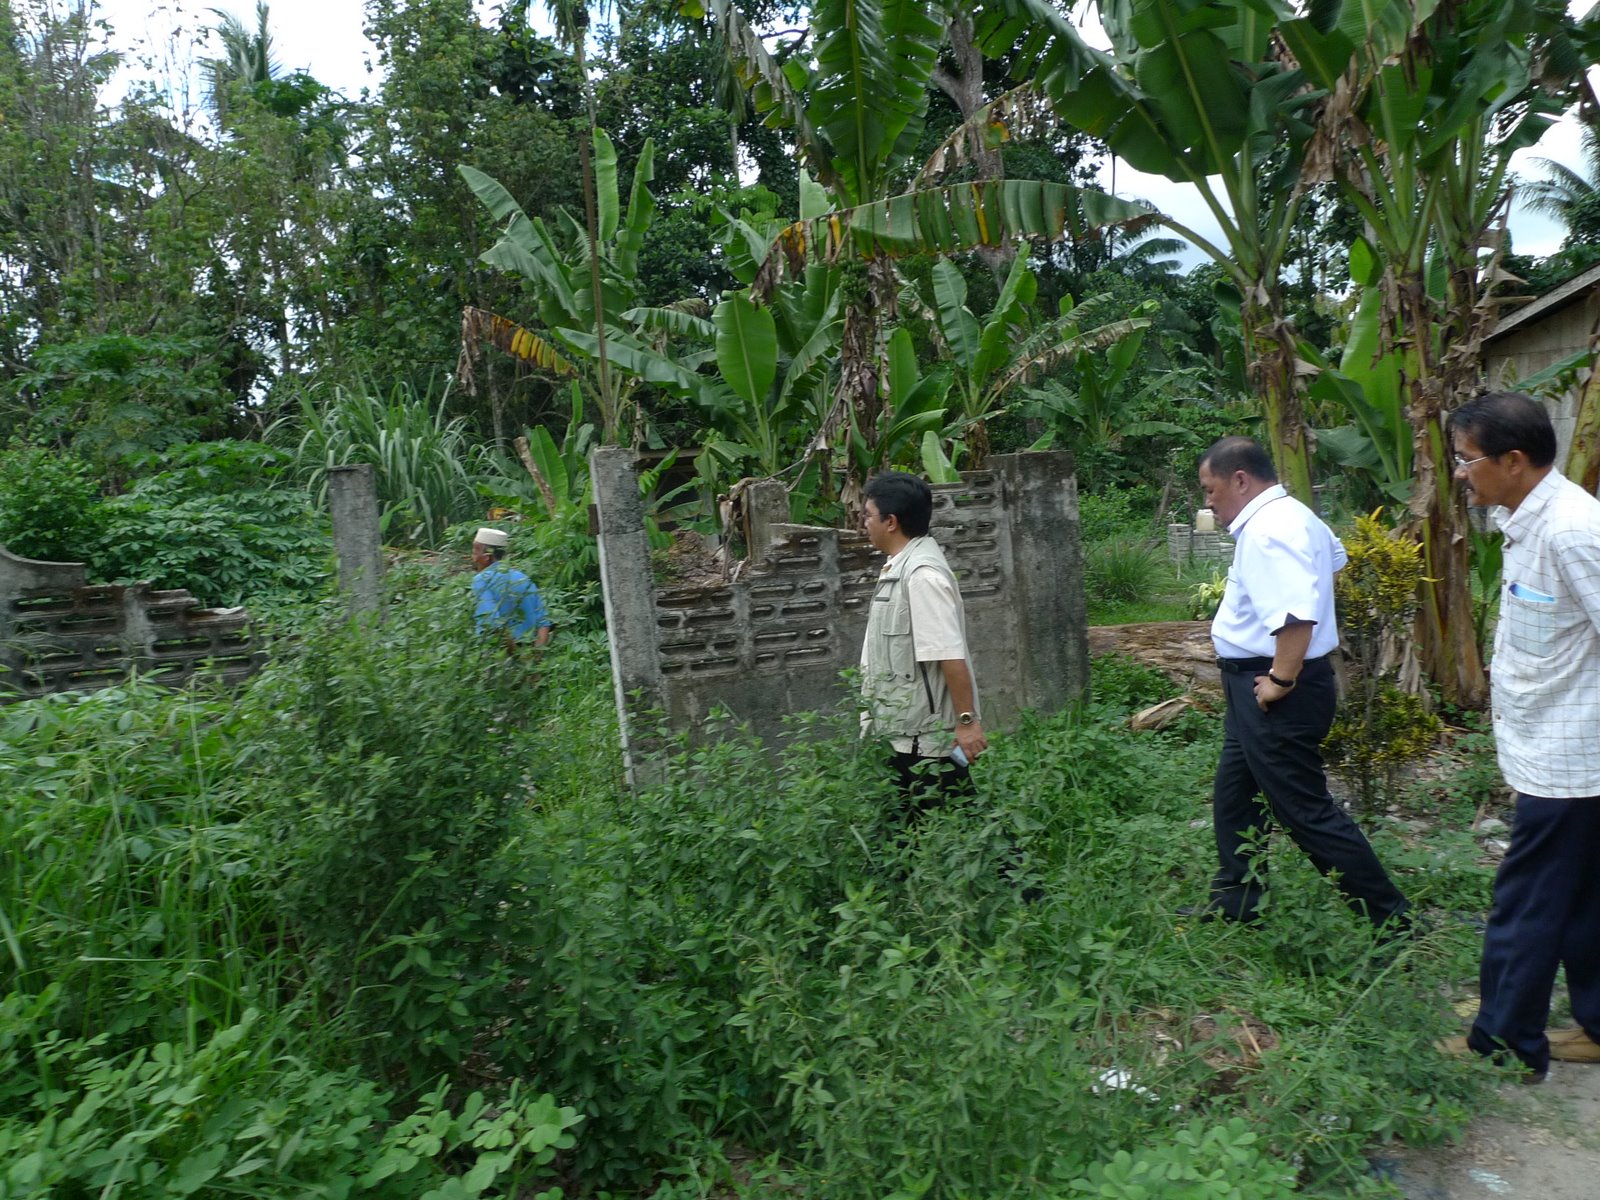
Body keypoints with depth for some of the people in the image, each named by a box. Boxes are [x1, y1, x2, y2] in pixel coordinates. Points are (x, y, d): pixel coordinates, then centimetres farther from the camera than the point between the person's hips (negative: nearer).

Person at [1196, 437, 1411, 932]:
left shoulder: (1268, 530, -21)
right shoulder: (1293, 515, 13)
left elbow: (1298, 614, -33)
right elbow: (1334, 554, 32)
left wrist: (1281, 681, -24)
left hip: (1274, 692, -11)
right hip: (1258, 684, 11)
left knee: (1306, 812, -3)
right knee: (1233, 796, 19)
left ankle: (1393, 921, 9)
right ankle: (1235, 905, 31)